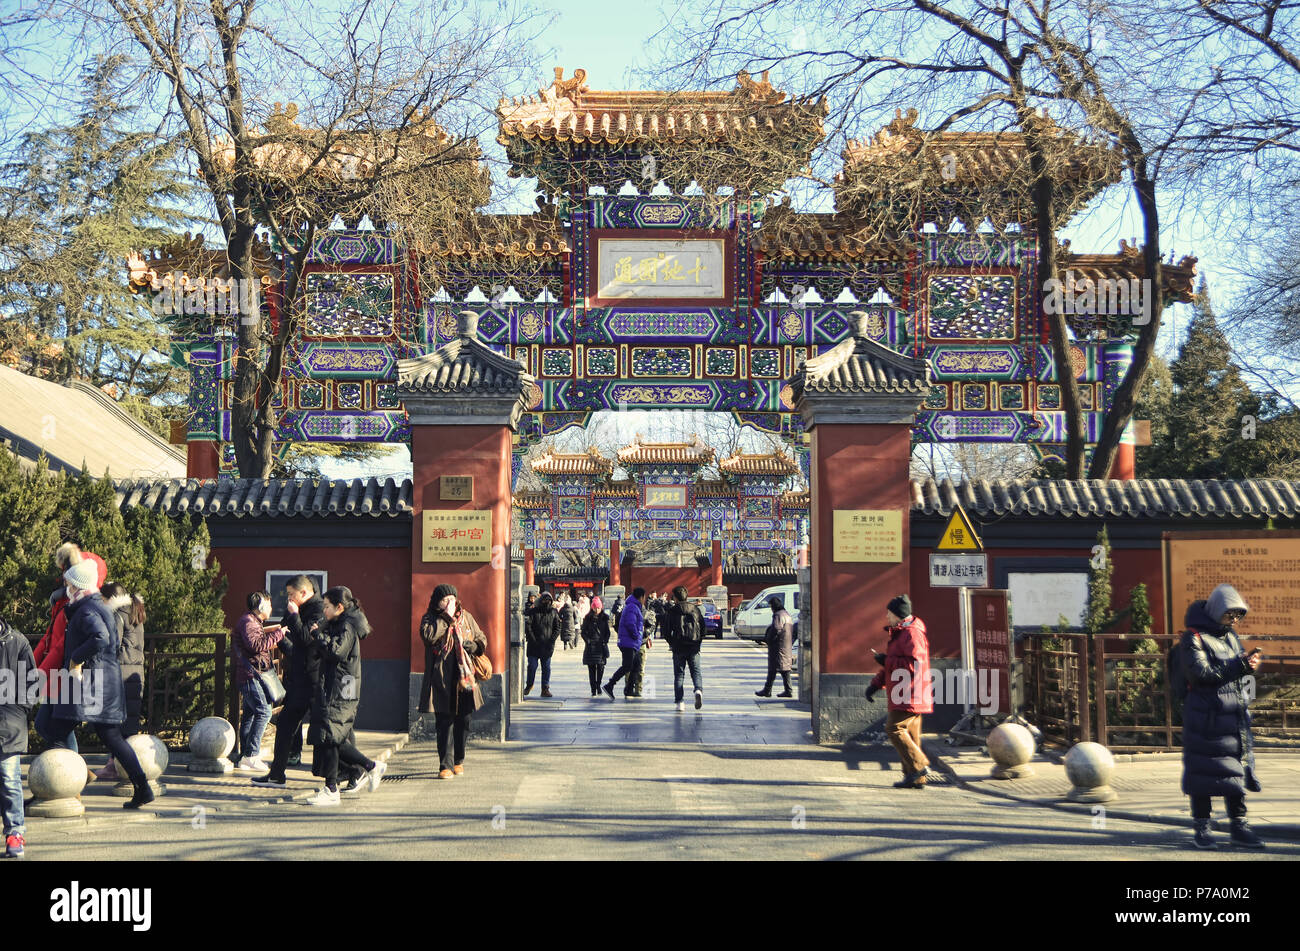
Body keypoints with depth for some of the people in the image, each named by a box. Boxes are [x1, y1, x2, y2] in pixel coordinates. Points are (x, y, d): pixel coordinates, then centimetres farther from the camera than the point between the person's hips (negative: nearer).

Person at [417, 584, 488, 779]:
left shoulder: (466, 617, 12)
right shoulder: (430, 618, 2)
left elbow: (482, 642, 18)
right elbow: (428, 635, -19)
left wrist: (469, 645, -4)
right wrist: (447, 617, -16)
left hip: (464, 677, 3)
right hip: (441, 680, -3)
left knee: (462, 721, 8)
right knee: (444, 722, -6)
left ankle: (458, 760, 23)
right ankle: (445, 765, -4)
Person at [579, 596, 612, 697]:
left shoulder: (605, 618, 7)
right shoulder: (588, 618, 5)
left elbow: (608, 632, 12)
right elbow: (583, 632, 7)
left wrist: (605, 641, -2)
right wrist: (588, 641, -7)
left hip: (602, 646, 0)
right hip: (591, 646, 0)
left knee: (600, 666, -9)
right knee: (591, 668, -2)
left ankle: (598, 686, 10)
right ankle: (593, 690, 2)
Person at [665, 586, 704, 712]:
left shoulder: (672, 611, -2)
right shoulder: (696, 609, 7)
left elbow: (667, 630, -1)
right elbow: (703, 627, 8)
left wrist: (671, 643, 14)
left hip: (678, 647, -2)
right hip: (694, 648, 2)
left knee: (679, 674, 6)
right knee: (696, 672, 9)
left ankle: (679, 701, -1)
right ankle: (698, 690, -20)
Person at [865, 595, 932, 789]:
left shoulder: (912, 634, -13)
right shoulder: (899, 634, 21)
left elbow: (915, 664, -24)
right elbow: (892, 665, 28)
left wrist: (887, 660, -15)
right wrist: (876, 684, 18)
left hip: (909, 695, -10)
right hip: (904, 697, 10)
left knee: (894, 729, -14)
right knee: (910, 735, 9)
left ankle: (919, 766, -10)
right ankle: (916, 779, 12)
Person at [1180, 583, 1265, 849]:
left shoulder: (1231, 636, 15)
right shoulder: (1193, 638, -9)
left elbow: (1239, 668, 20)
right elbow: (1201, 673, -19)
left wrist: (1250, 663, -3)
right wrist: (1239, 666, -23)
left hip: (1234, 716, 7)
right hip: (1205, 718, -7)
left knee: (1236, 771, 8)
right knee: (1203, 772, -1)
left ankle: (1239, 827, 15)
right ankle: (1201, 828, 8)